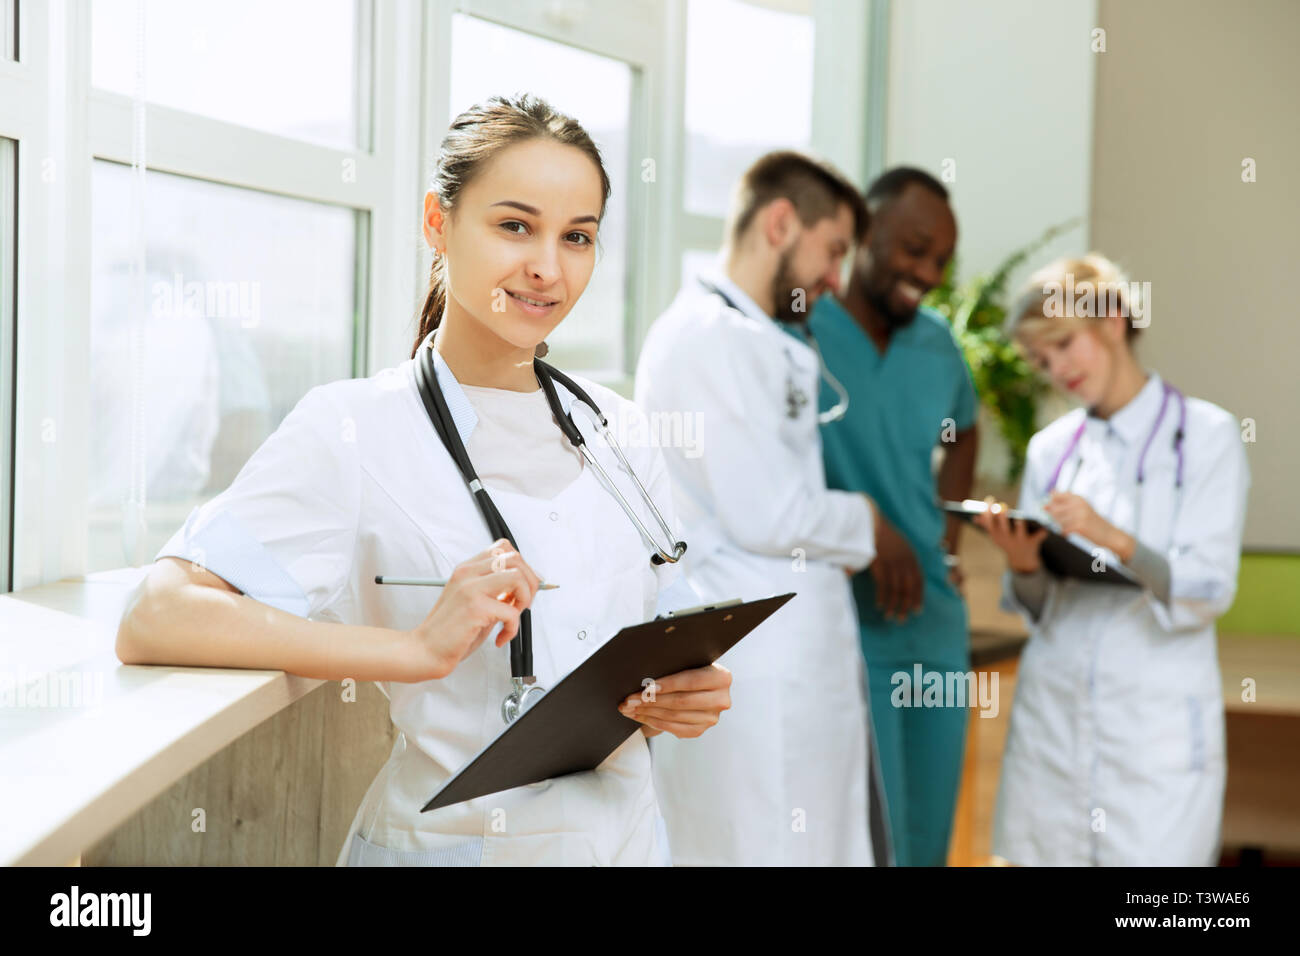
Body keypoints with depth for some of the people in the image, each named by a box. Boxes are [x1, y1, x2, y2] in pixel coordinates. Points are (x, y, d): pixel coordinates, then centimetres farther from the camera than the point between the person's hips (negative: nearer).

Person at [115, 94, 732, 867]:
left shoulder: (621, 434, 4)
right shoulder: (353, 429, -11)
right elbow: (153, 622, -22)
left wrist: (687, 697, -10)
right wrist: (420, 649, -29)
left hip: (623, 832, 4)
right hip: (445, 841, -4)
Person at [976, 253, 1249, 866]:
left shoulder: (1206, 436, 0)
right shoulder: (1051, 449, 11)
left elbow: (1208, 592, -10)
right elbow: (1035, 607, 13)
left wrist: (1116, 541, -25)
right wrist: (1023, 566, -9)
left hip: (1156, 721, -4)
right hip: (1051, 716, 4)